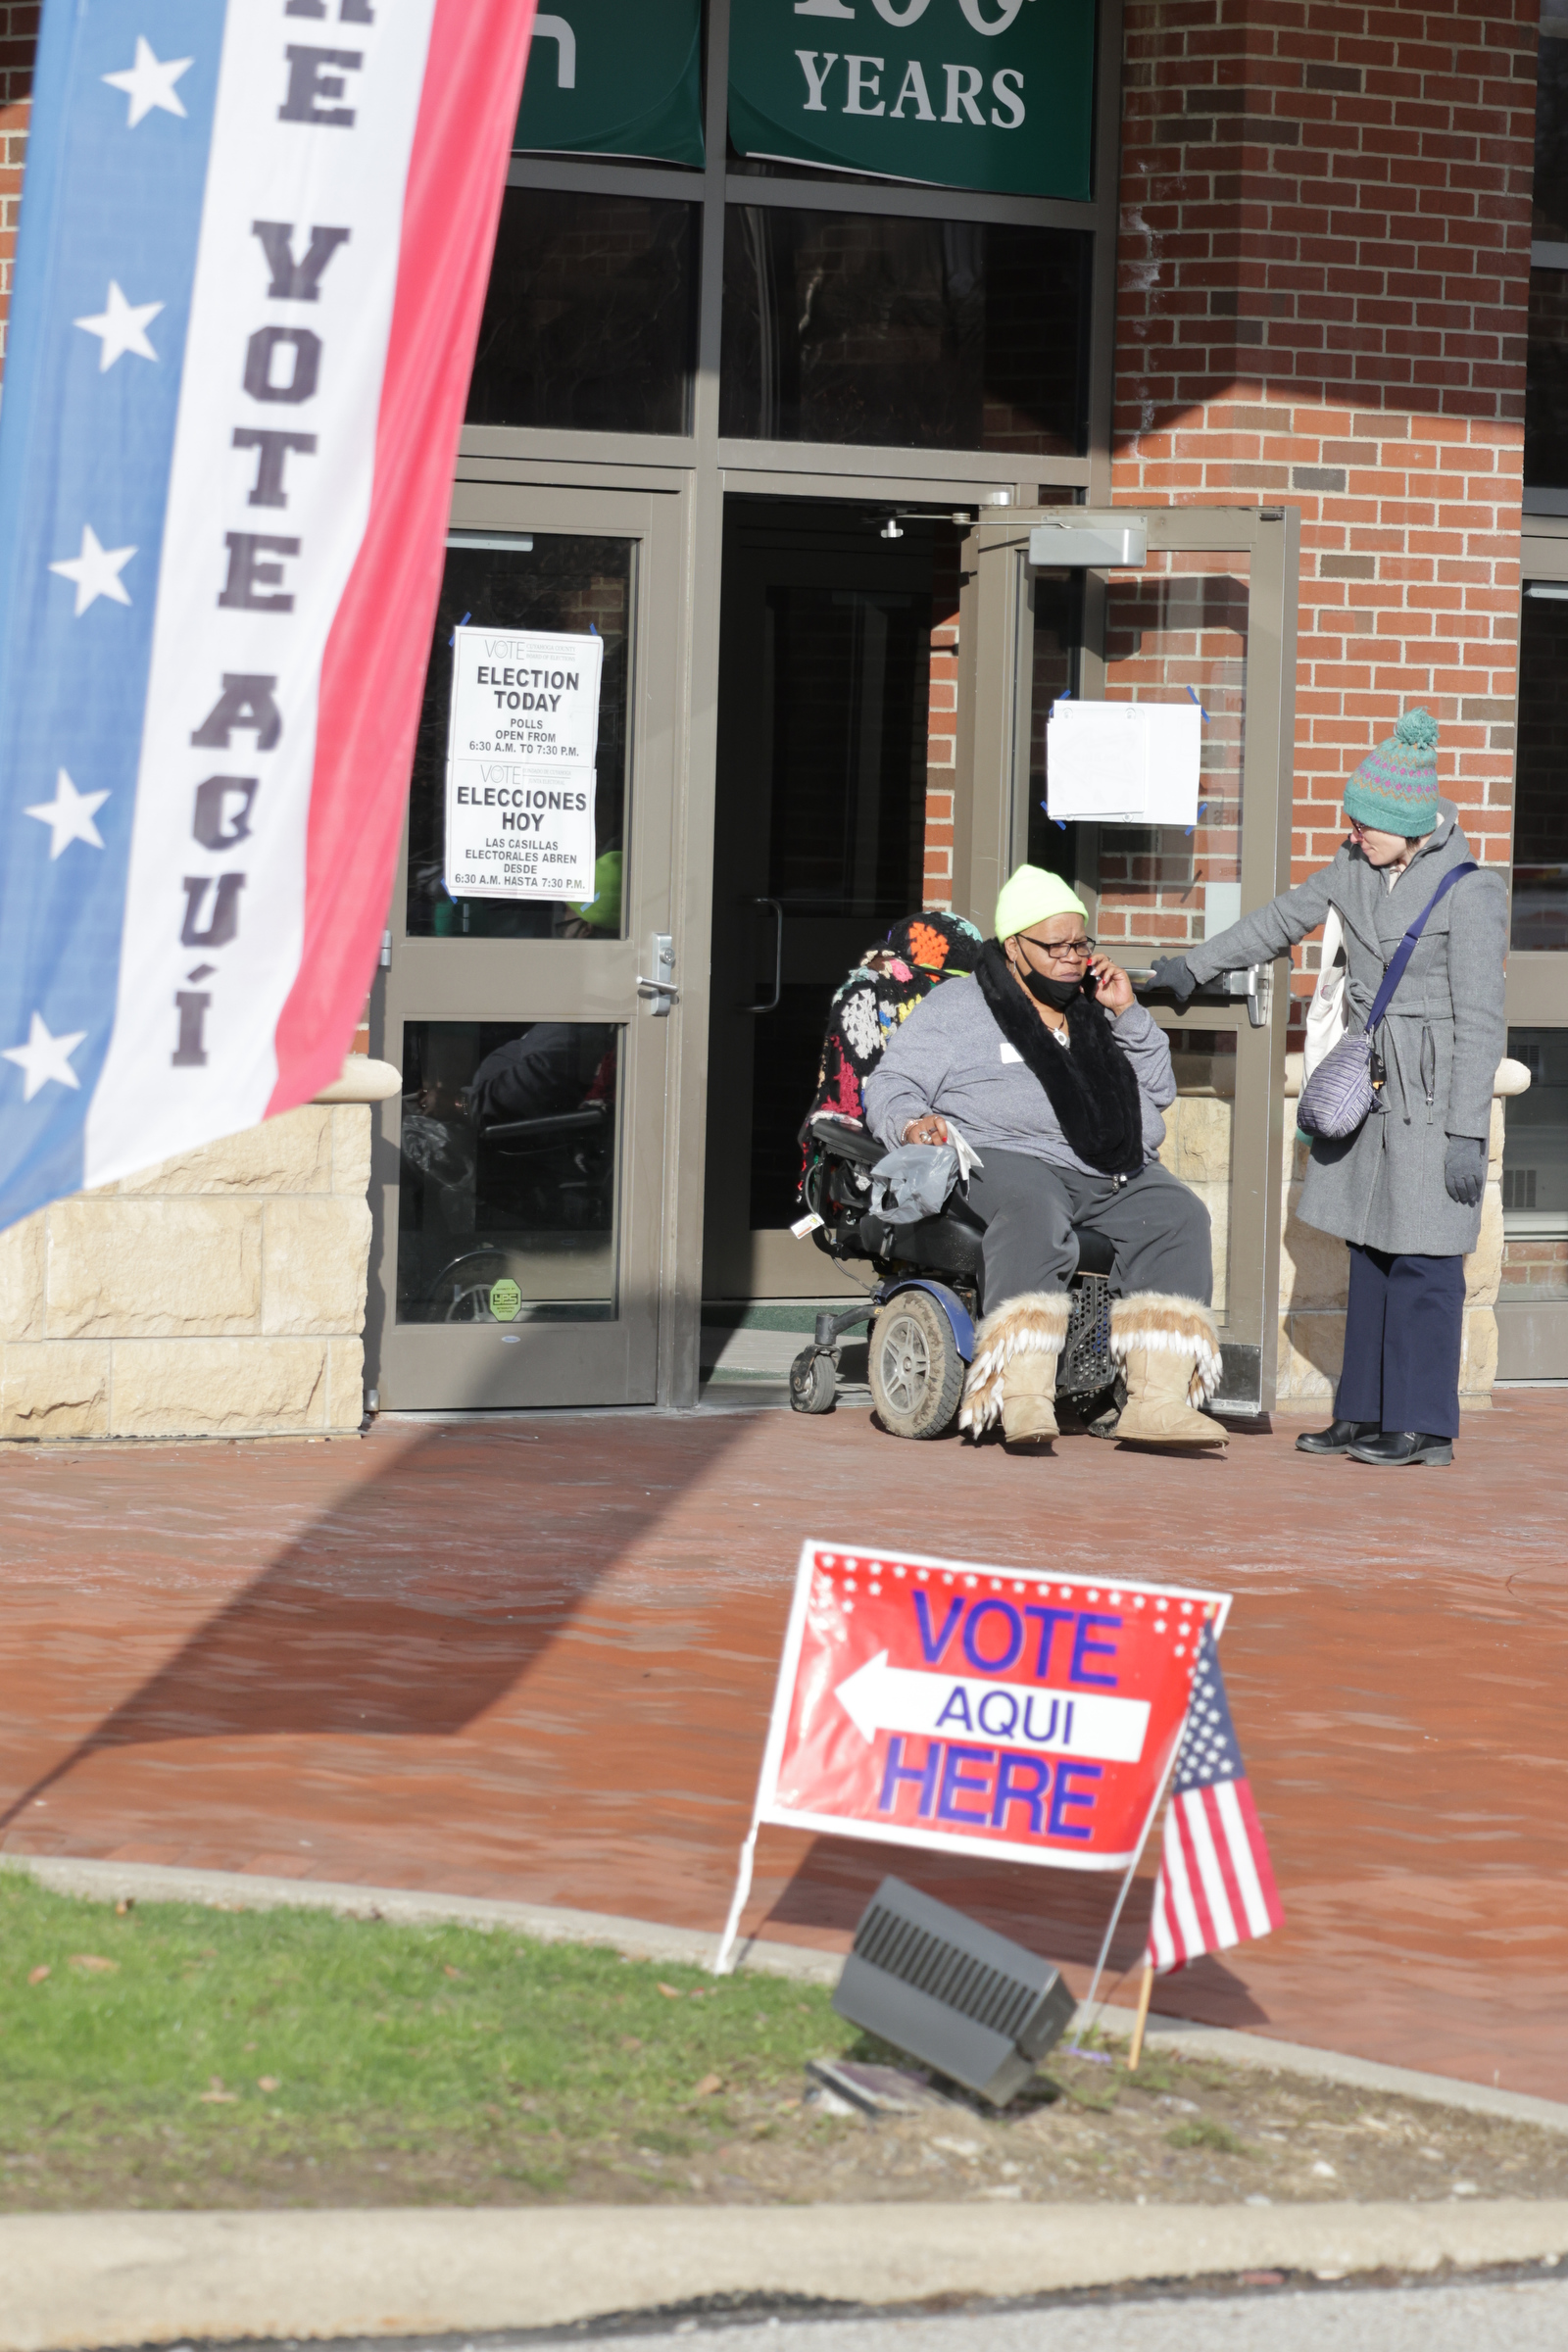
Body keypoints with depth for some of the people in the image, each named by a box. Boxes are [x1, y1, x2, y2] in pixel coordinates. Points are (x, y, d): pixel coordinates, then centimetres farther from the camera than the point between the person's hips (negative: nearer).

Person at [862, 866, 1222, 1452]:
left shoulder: (1093, 1014, 28)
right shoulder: (957, 1007, 14)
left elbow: (1159, 1090, 25)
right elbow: (889, 1085, 7)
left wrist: (1127, 1015, 13)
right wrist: (912, 1121, -16)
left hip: (1113, 1173, 5)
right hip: (1007, 1158, -5)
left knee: (1177, 1215, -25)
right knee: (1034, 1214, -40)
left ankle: (1158, 1398, -34)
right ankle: (1024, 1393, -51)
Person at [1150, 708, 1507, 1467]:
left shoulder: (1468, 892, -11)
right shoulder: (1356, 870, 8)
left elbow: (1480, 1021, -12)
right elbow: (1282, 921, 25)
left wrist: (1466, 1133, -15)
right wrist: (1195, 966, 34)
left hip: (1432, 1092, -7)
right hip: (1367, 1085, 7)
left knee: (1421, 1256, -5)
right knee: (1369, 1250, 9)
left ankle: (1423, 1424, 1)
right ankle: (1365, 1413, 15)